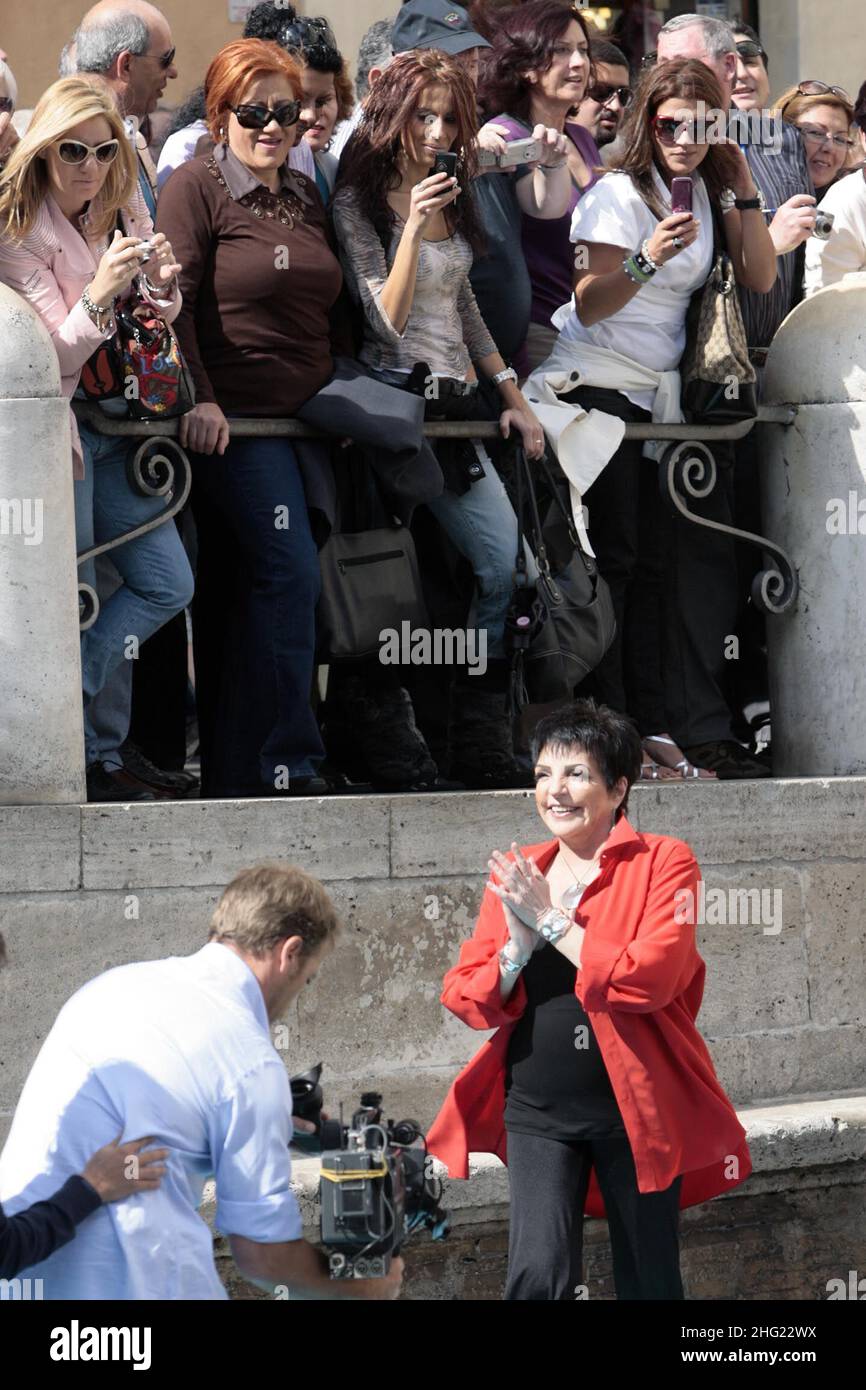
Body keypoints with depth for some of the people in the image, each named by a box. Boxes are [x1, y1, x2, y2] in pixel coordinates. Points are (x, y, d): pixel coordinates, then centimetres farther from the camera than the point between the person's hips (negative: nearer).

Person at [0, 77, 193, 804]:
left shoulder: (123, 210, 7)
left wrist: (162, 286, -10)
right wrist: (99, 295, -33)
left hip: (119, 422, 7)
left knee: (168, 586, 5)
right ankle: (91, 755, 9)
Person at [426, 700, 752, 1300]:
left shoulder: (663, 863, -5)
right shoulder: (516, 873, 7)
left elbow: (647, 978, -21)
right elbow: (466, 999, 5)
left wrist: (551, 920, -15)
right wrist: (518, 947, -14)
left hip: (636, 1106, -2)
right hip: (538, 1109, 2)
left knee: (649, 1284, 8)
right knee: (538, 1274, -16)